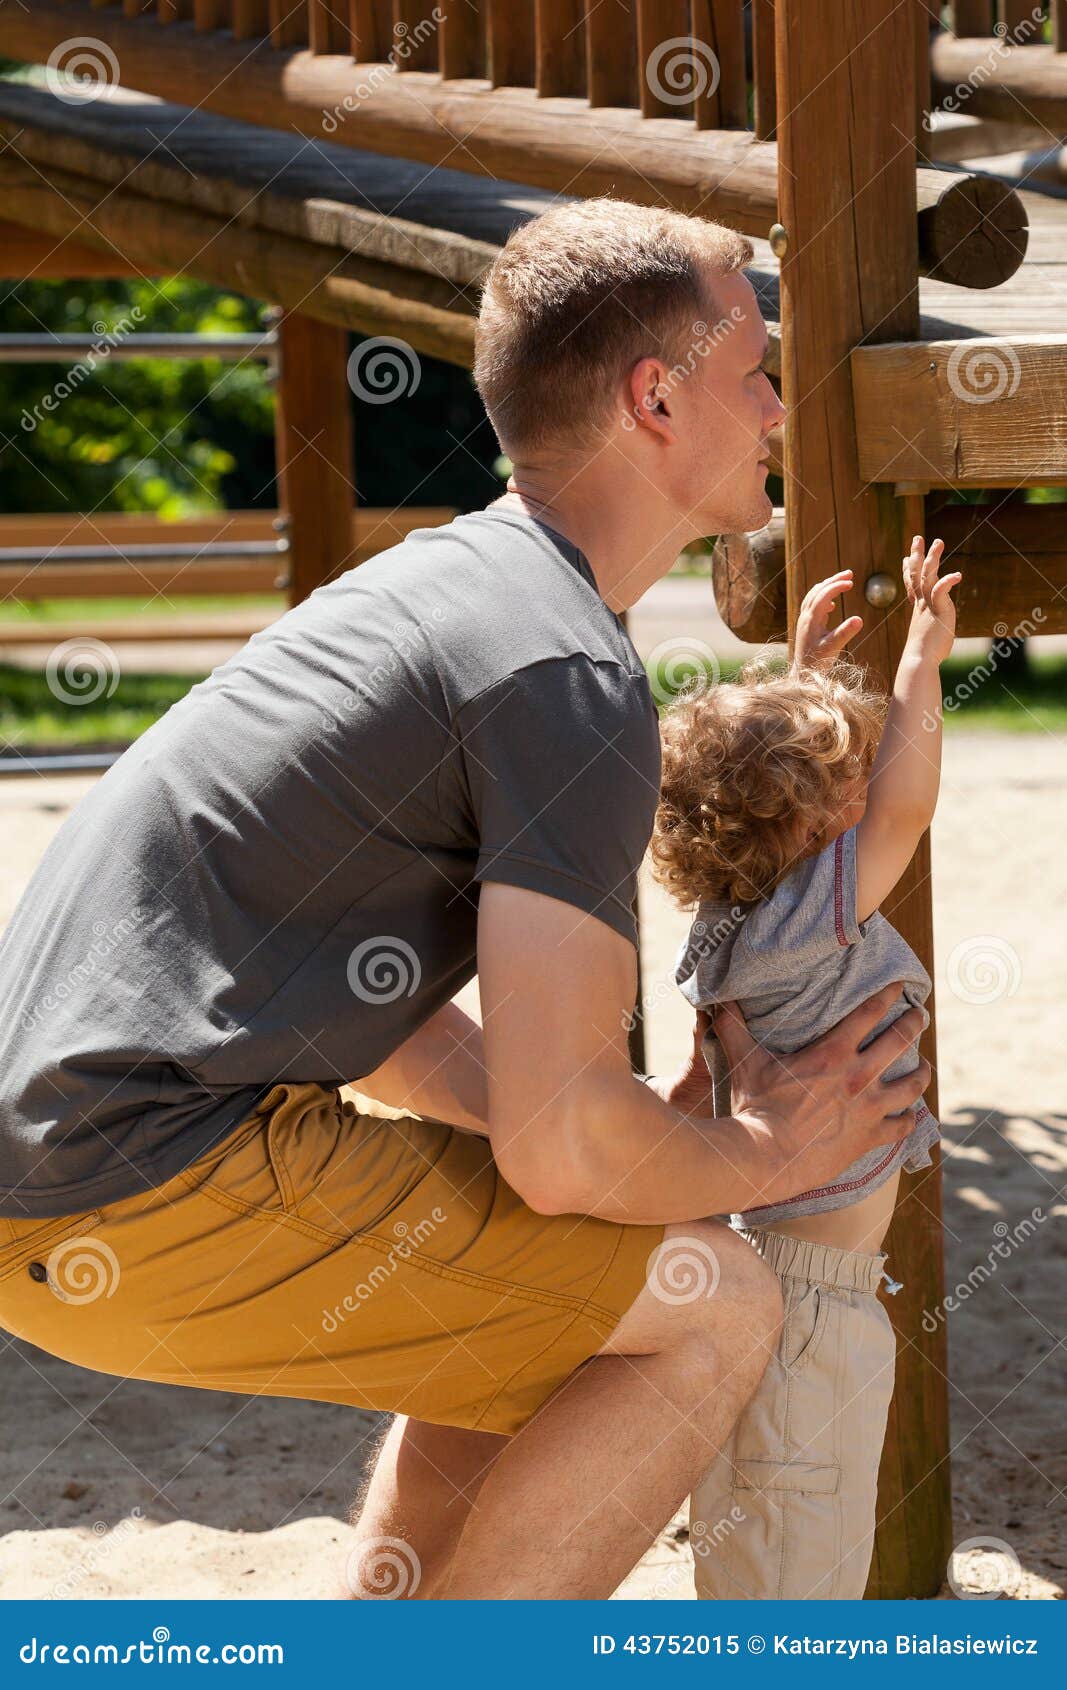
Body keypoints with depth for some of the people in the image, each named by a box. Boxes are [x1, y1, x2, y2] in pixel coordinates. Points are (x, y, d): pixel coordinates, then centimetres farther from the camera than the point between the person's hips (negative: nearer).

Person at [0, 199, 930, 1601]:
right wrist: (760, 1157, 3)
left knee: (546, 1293, 26)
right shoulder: (575, 675, -13)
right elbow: (561, 1143, -17)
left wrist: (663, 1136, 14)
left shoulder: (447, 578, 18)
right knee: (709, 1310, -6)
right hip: (149, 1190, -10)